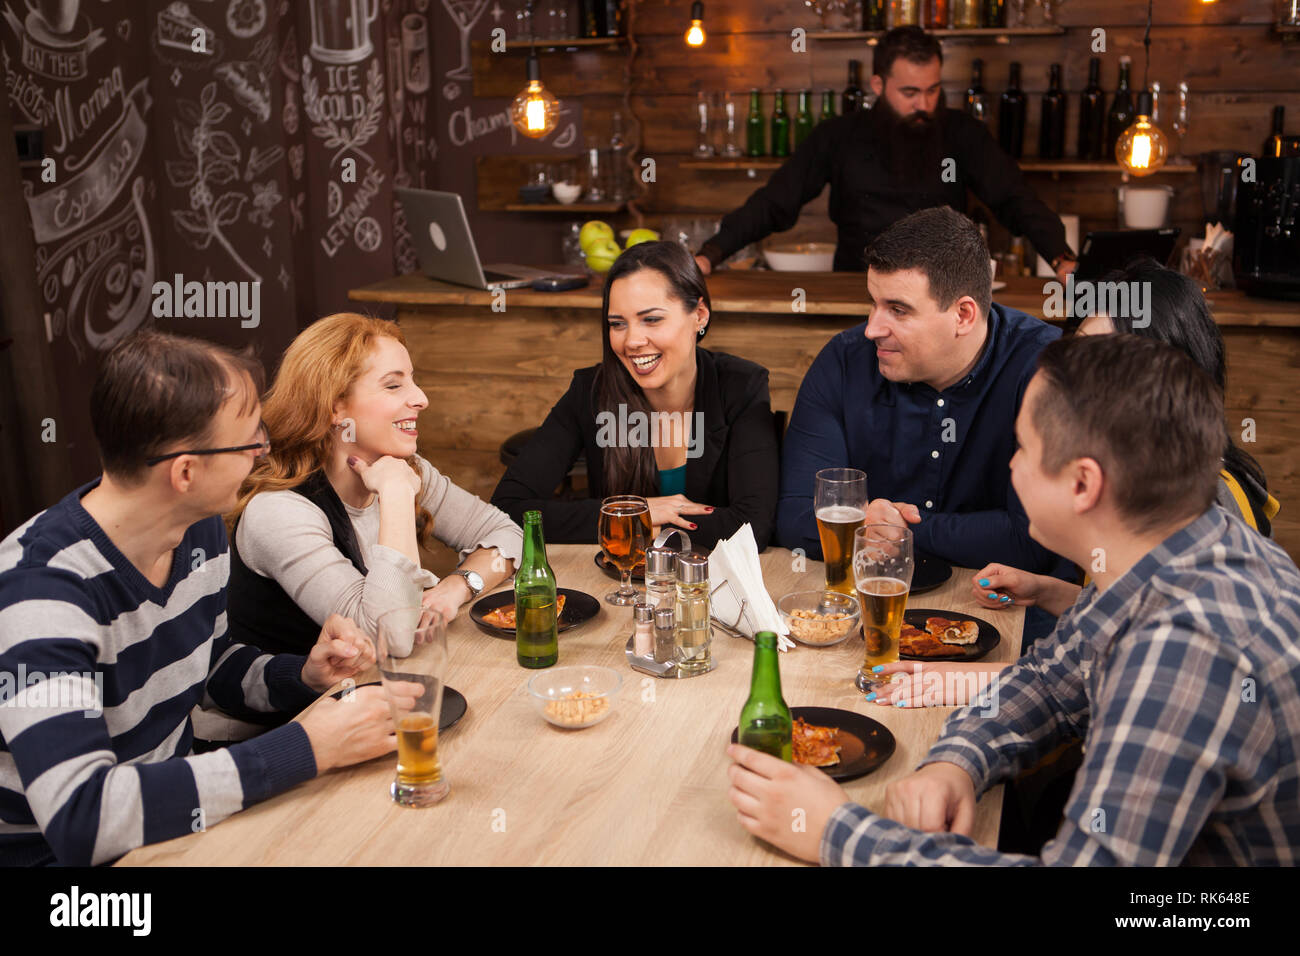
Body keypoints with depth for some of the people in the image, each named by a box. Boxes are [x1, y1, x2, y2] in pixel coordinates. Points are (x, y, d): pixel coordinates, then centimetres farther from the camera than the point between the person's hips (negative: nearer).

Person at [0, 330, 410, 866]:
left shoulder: (202, 532, -2)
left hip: (173, 812, 7)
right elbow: (80, 820, -36)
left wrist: (304, 675, -4)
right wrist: (308, 748, -35)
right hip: (56, 849, -7)